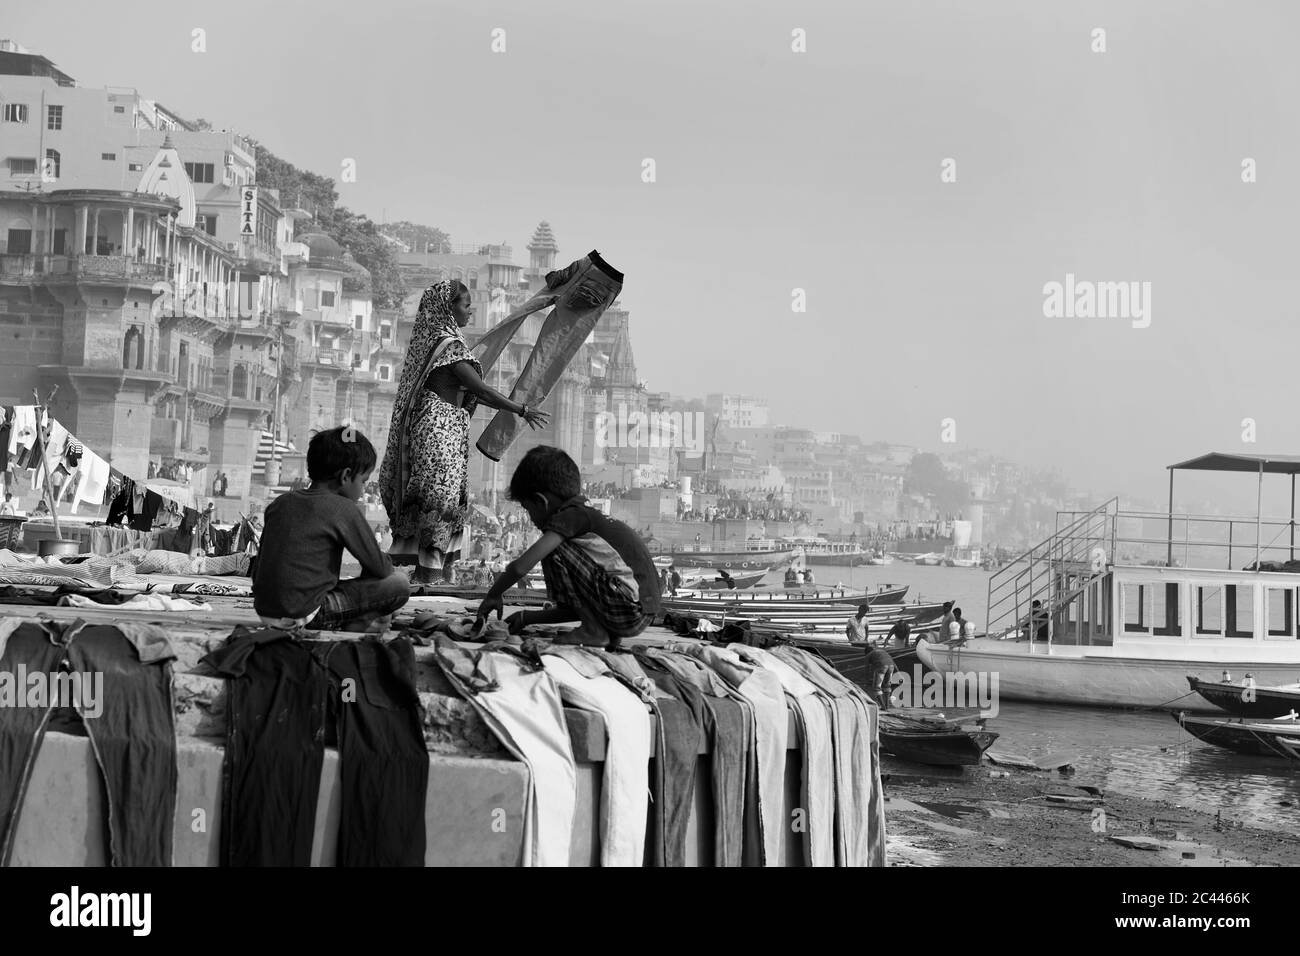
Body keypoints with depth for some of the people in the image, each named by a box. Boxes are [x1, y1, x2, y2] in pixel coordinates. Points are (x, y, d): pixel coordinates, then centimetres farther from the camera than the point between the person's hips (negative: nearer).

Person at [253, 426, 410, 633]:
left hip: (264, 612, 8)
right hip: (303, 614, -8)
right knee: (400, 584, -4)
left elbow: (260, 568, 19)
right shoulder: (344, 509, -6)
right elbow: (379, 567, -1)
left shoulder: (280, 504, 13)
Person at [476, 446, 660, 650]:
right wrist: (527, 618, 28)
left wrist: (493, 595, 3)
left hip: (629, 608, -10)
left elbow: (521, 566, -16)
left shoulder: (569, 516, -7)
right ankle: (609, 633, 10)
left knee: (554, 550, -5)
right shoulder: (589, 515, 22)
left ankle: (595, 631, -3)